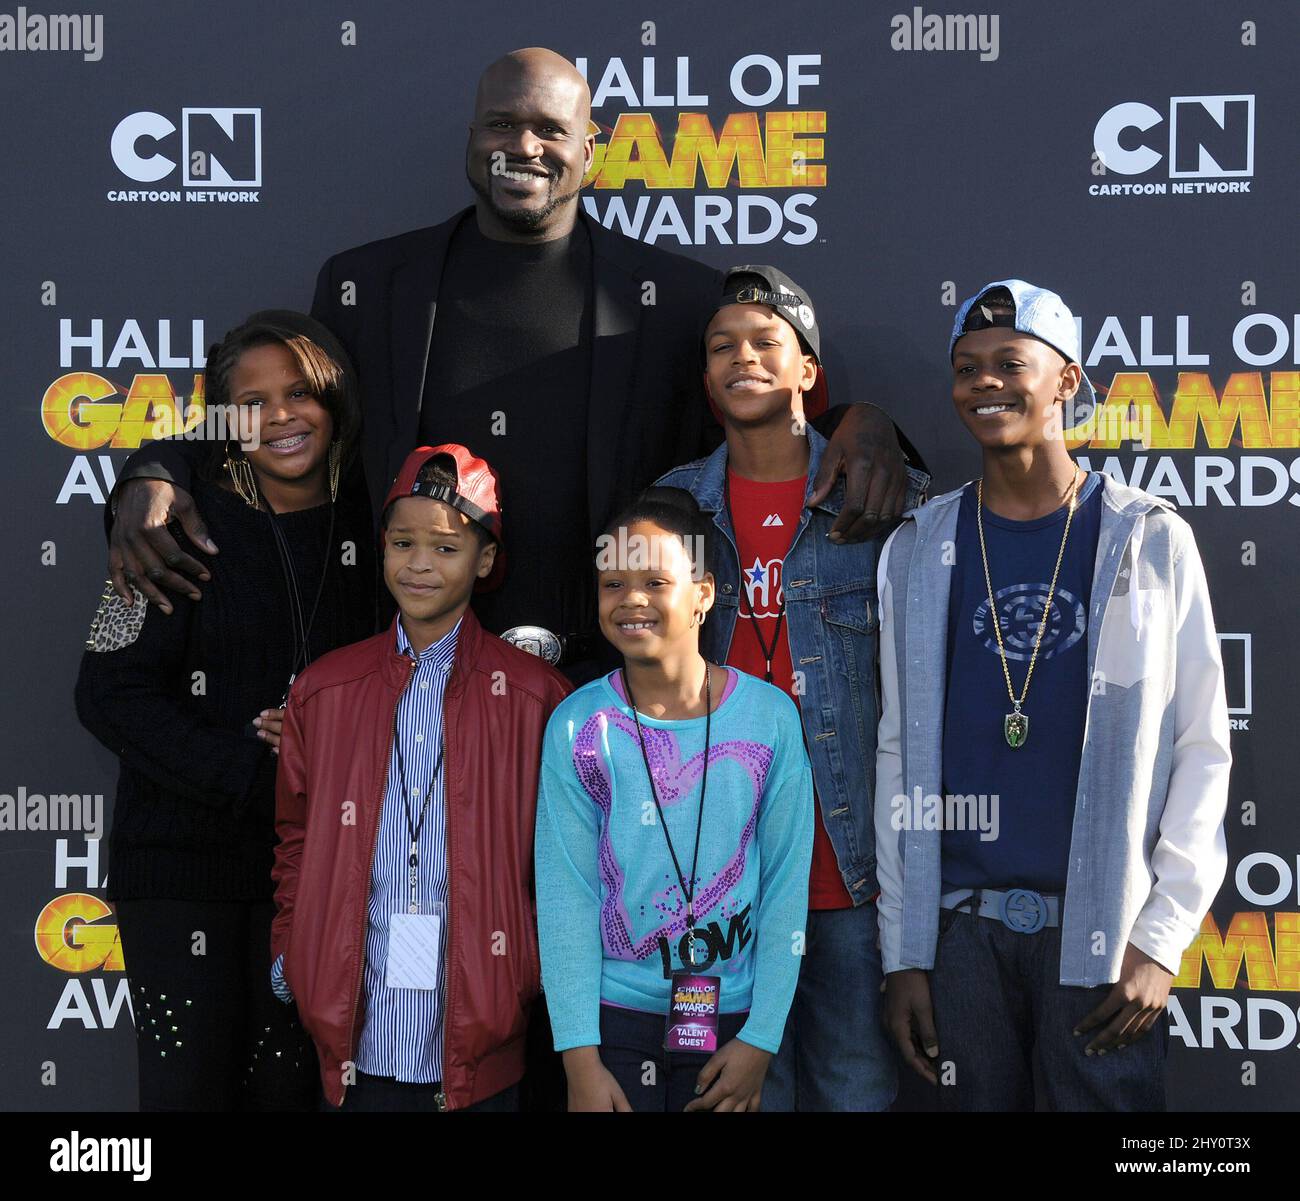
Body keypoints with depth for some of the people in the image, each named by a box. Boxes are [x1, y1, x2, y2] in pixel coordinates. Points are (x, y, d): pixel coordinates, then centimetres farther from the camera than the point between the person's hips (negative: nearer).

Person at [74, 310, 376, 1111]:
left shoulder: (367, 535, 6)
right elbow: (110, 692, -8)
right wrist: (252, 775, -16)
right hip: (184, 856, -2)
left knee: (290, 1083, 6)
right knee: (189, 1083, -1)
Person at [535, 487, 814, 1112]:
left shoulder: (770, 716, -5)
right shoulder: (577, 726, -6)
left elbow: (787, 884, -3)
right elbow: (565, 895, -6)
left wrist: (760, 1041, -6)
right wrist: (580, 1059, -10)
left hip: (731, 1019, 1)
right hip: (614, 1015, 0)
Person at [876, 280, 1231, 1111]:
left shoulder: (1151, 540, 1)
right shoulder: (918, 551, 6)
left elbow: (1201, 747, 0)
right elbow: (901, 753, 7)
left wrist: (1161, 937, -8)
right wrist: (903, 952, 3)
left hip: (1103, 926, -2)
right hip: (962, 924, 2)